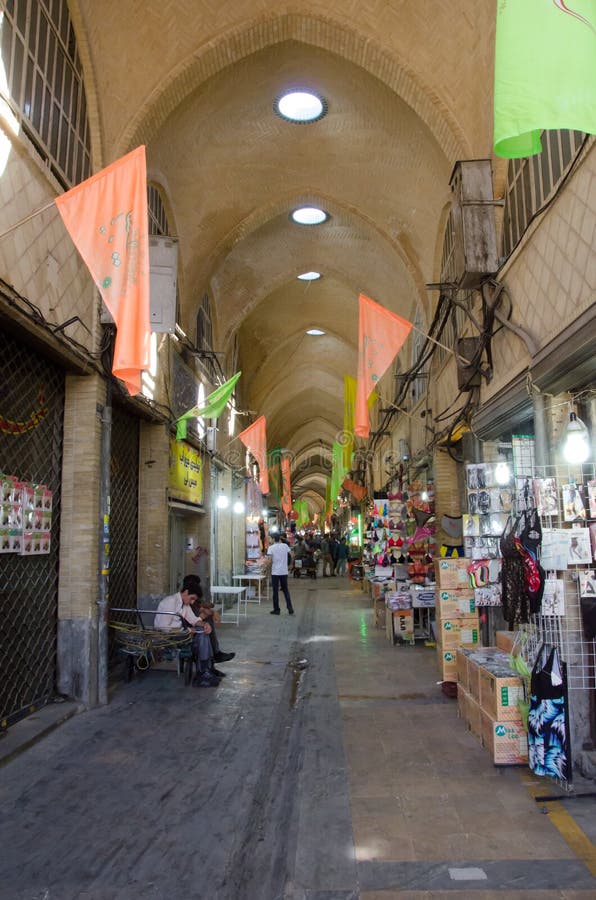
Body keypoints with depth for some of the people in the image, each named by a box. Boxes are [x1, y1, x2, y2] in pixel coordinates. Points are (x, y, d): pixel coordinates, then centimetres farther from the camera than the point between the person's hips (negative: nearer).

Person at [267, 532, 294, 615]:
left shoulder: (271, 547, -8)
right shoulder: (285, 546, 1)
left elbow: (270, 560, -15)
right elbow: (292, 555, 5)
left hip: (275, 572, -3)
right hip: (284, 572, 3)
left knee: (275, 591, 5)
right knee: (286, 590, 12)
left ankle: (276, 610, 9)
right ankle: (290, 608, 5)